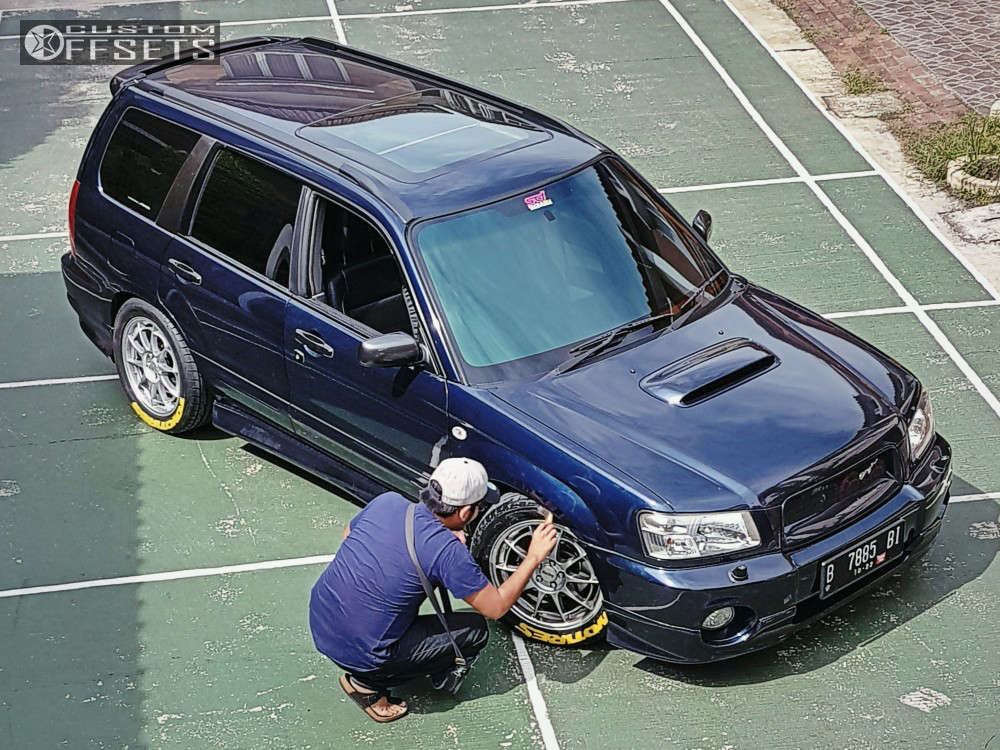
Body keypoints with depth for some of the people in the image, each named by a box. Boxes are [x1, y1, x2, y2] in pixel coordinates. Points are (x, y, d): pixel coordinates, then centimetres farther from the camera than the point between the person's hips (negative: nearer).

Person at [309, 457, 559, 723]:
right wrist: (534, 557, 0)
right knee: (475, 631, 4)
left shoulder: (386, 501, -4)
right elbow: (496, 607, -10)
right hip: (358, 656, -7)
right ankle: (368, 683, 5)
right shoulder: (447, 551, -21)